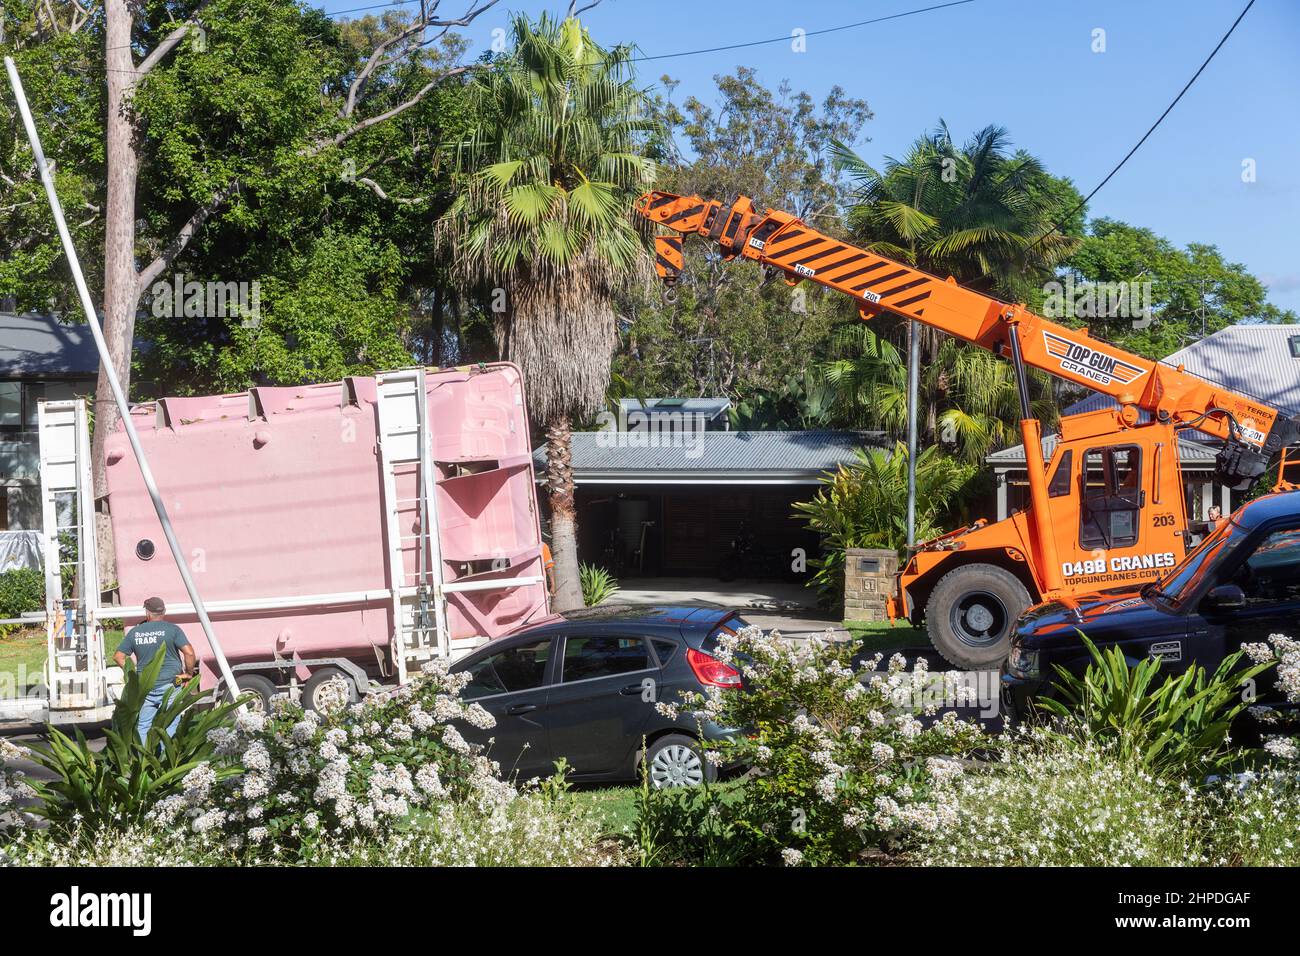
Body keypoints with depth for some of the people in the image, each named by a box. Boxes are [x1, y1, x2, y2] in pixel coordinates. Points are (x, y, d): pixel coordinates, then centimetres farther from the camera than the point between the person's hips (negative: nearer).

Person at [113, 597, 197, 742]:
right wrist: (189, 673, -1)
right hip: (169, 685, -3)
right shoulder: (172, 629, -5)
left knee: (143, 726, 8)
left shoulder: (135, 632, 6)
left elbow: (118, 656, 9)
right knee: (169, 725, 0)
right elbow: (189, 653, -14)